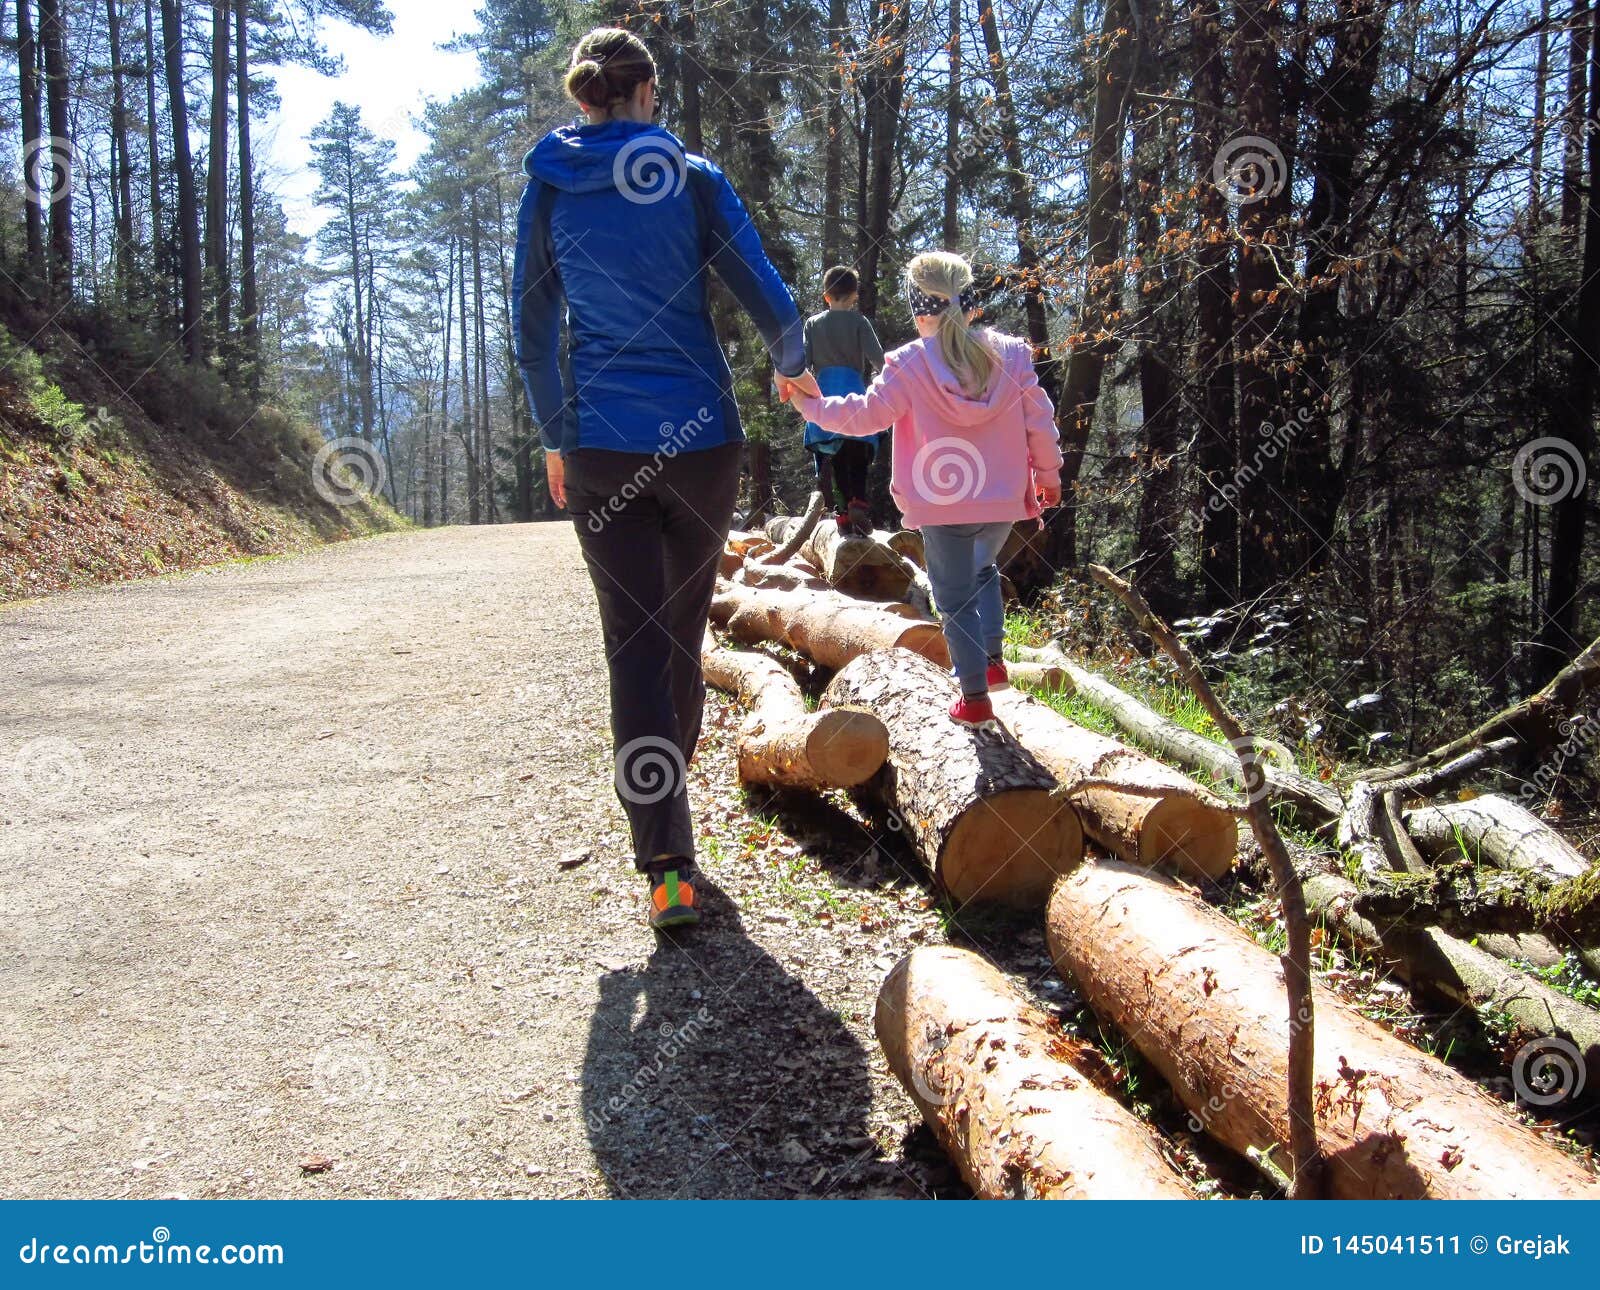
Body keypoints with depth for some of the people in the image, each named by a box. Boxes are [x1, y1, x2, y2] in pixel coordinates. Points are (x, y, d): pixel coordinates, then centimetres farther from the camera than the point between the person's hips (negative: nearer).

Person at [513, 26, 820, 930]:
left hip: (599, 445, 0)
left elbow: (534, 335, 10)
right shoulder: (693, 179, -1)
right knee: (683, 627, 18)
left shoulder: (549, 190, 5)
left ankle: (668, 867, -8)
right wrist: (795, 369, 20)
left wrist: (554, 436, 23)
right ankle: (669, 781, 39)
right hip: (700, 439, 0)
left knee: (634, 644, -1)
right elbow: (771, 302, -2)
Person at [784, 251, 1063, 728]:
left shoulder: (908, 366, -10)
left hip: (941, 506, -4)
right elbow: (1040, 422, 2)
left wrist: (809, 403, 6)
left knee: (955, 600, 8)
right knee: (984, 570, 31)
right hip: (1003, 500, 4)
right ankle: (993, 659, 26)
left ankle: (975, 697, 10)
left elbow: (864, 415, -8)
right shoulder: (1010, 354, -1)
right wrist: (1048, 475, 16)